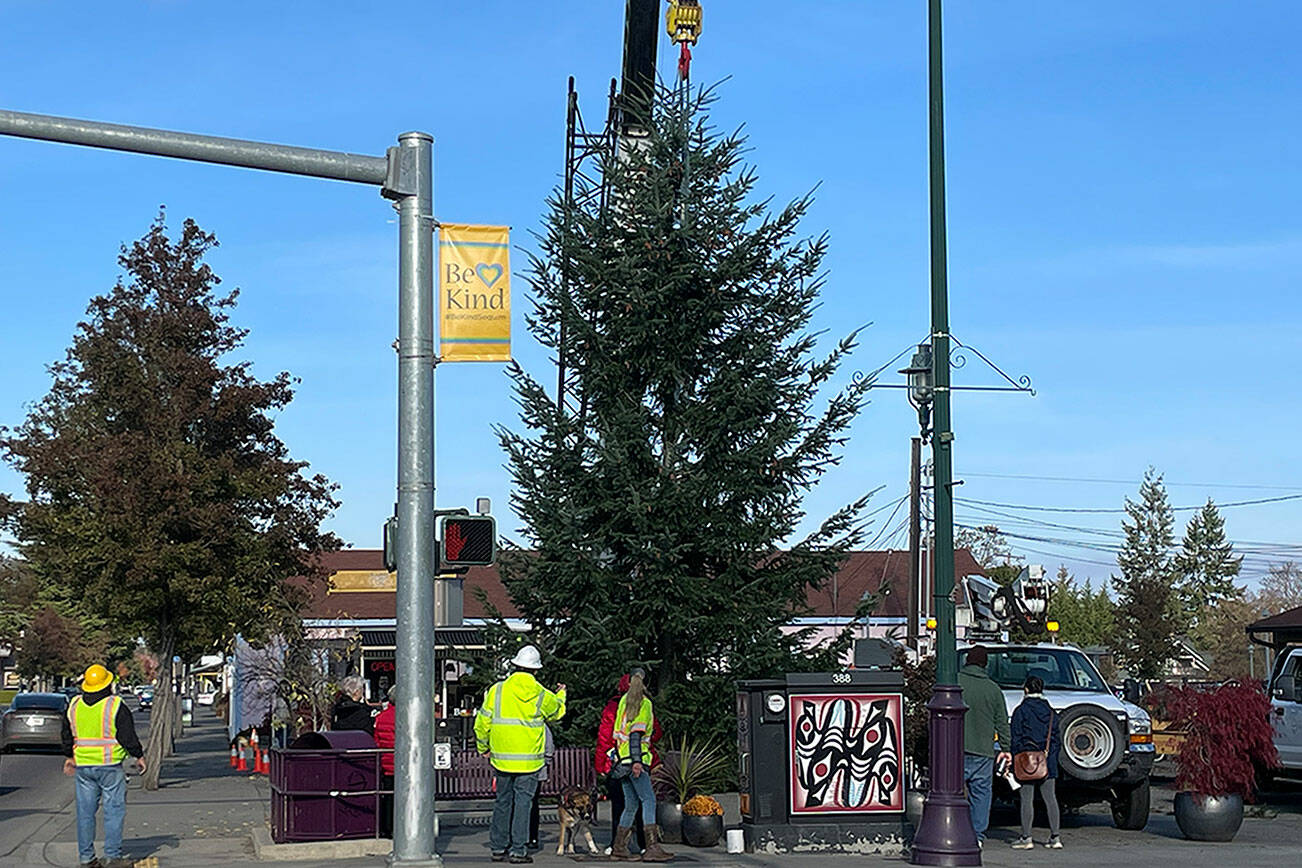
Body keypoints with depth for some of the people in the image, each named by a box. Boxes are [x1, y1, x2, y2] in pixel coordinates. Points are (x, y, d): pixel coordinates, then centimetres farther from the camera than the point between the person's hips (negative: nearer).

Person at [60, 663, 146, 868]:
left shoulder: (74, 705, 7)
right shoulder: (116, 706, -9)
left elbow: (67, 736, 17)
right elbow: (128, 737, -8)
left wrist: (70, 757, 31)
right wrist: (139, 756, 5)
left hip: (83, 766, 5)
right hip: (109, 766, -5)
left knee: (85, 811, 8)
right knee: (114, 811, 0)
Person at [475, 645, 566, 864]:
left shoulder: (497, 690, -3)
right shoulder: (542, 695, -3)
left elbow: (483, 722, 1)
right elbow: (557, 713, 18)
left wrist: (483, 747, 16)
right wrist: (561, 696, 38)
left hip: (501, 758, 2)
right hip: (529, 760, -2)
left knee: (503, 801, 11)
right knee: (523, 801, 1)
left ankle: (498, 847, 15)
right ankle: (518, 850, -1)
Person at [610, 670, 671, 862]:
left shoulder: (624, 700, 16)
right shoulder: (644, 703, -7)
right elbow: (636, 734, -16)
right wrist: (636, 761, -20)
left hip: (622, 759, 8)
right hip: (634, 759, -8)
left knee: (631, 804, 12)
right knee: (648, 801, -12)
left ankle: (619, 848, 12)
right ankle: (652, 848, -22)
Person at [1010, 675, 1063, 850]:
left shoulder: (1021, 711, -5)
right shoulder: (1050, 711, 10)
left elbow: (1016, 738, -7)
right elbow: (1057, 738, 12)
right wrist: (1053, 759, 17)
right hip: (1048, 761, 5)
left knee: (1027, 799, -2)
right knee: (1050, 798, 6)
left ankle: (1026, 837, -2)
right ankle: (1055, 837, 4)